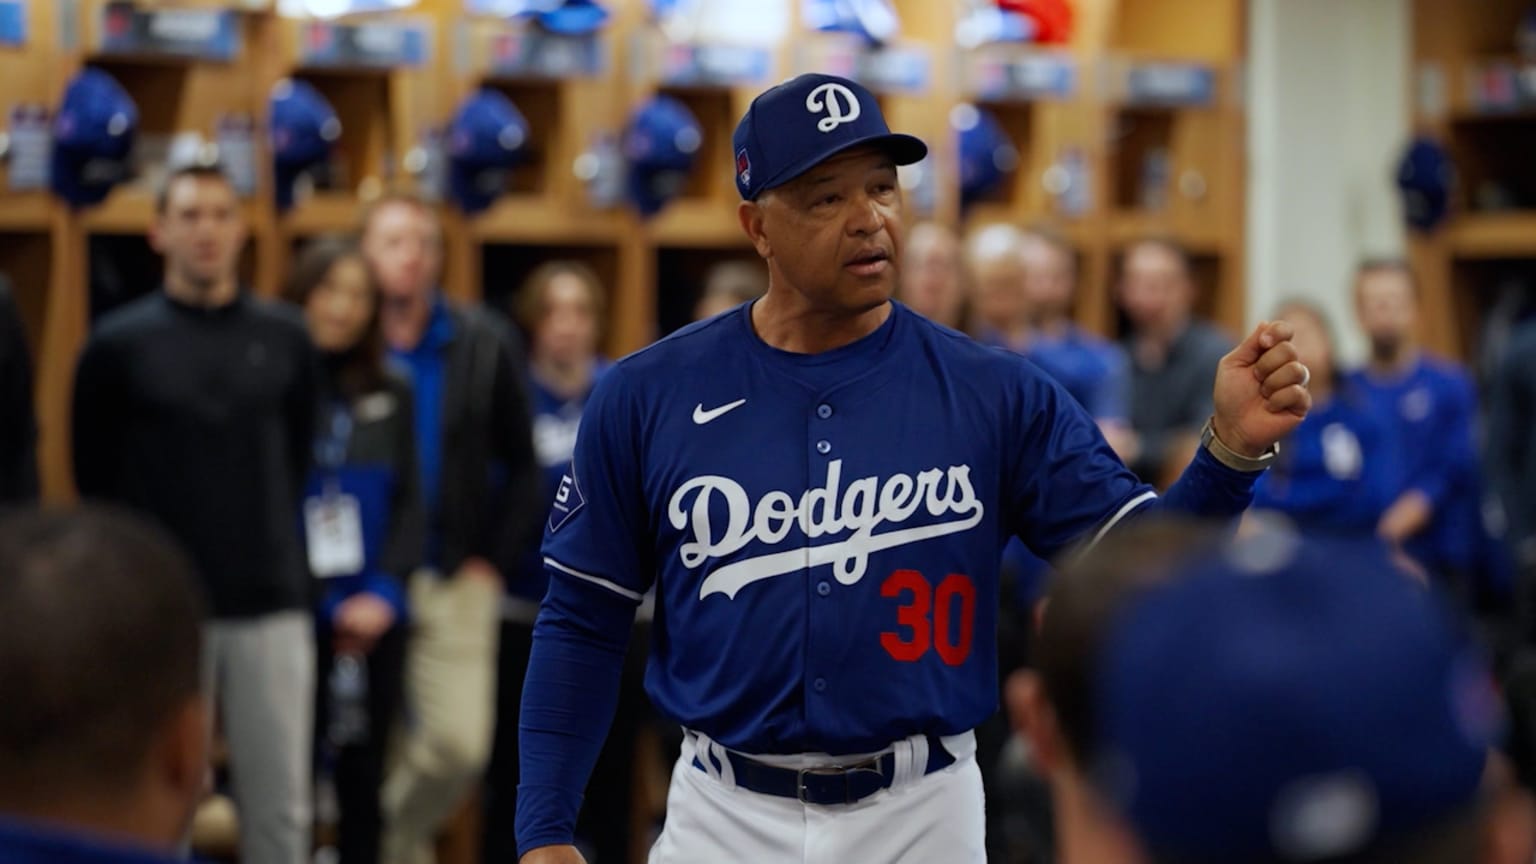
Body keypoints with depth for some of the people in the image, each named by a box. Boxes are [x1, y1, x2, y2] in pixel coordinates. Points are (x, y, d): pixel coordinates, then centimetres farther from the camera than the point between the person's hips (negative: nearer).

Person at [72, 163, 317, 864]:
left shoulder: (284, 339, 6)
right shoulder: (119, 344, -2)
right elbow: (95, 476, 4)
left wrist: (269, 538, 10)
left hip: (272, 608, 2)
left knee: (280, 806, 4)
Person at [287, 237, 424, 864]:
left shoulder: (389, 395, 7)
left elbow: (409, 501, 8)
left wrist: (385, 591, -6)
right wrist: (320, 602, -8)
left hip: (373, 618, 4)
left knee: (363, 776, 10)